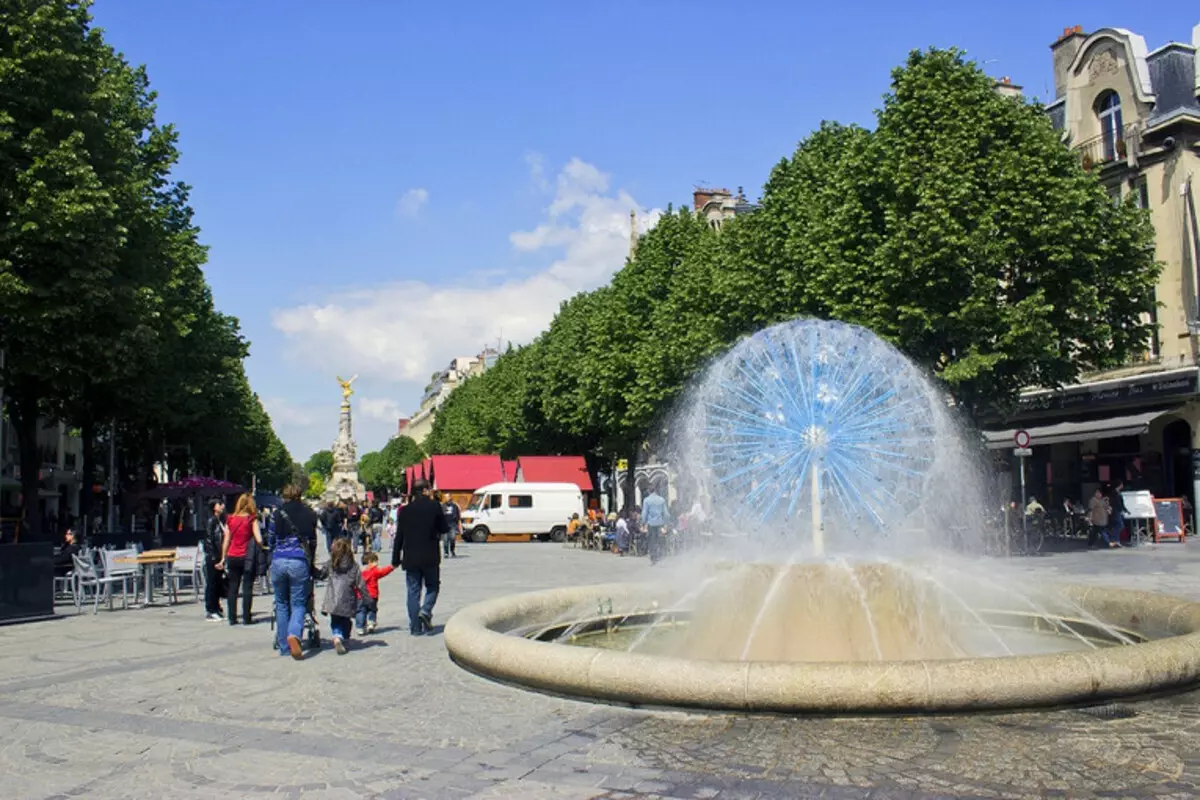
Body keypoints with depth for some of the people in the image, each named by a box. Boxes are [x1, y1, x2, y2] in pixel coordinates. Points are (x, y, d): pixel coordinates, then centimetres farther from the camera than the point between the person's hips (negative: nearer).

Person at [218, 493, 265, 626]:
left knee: (232, 588, 8)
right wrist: (260, 549, 6)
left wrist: (223, 558, 15)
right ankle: (246, 618, 2)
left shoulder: (230, 520, 6)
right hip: (247, 557, -4)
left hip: (232, 557, 4)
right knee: (247, 587, 2)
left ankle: (232, 618, 10)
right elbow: (258, 540, -14)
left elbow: (226, 541, 8)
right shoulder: (252, 520, -5)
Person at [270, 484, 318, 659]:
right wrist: (311, 565, 20)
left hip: (278, 561, 1)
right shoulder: (309, 514, 7)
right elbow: (313, 542, 11)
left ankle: (284, 646, 15)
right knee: (298, 603, 4)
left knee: (281, 604, 13)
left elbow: (272, 540, 10)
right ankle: (294, 634, -25)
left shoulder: (278, 513, 6)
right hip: (299, 562, -1)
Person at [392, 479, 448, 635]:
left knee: (413, 592, 7)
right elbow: (444, 529, -2)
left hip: (410, 558, 2)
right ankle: (425, 611, -9)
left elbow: (399, 536, 5)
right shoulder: (434, 506, -7)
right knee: (432, 586, 15)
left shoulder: (405, 510, 3)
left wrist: (396, 558, 11)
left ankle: (415, 627, 6)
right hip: (430, 557, -2)